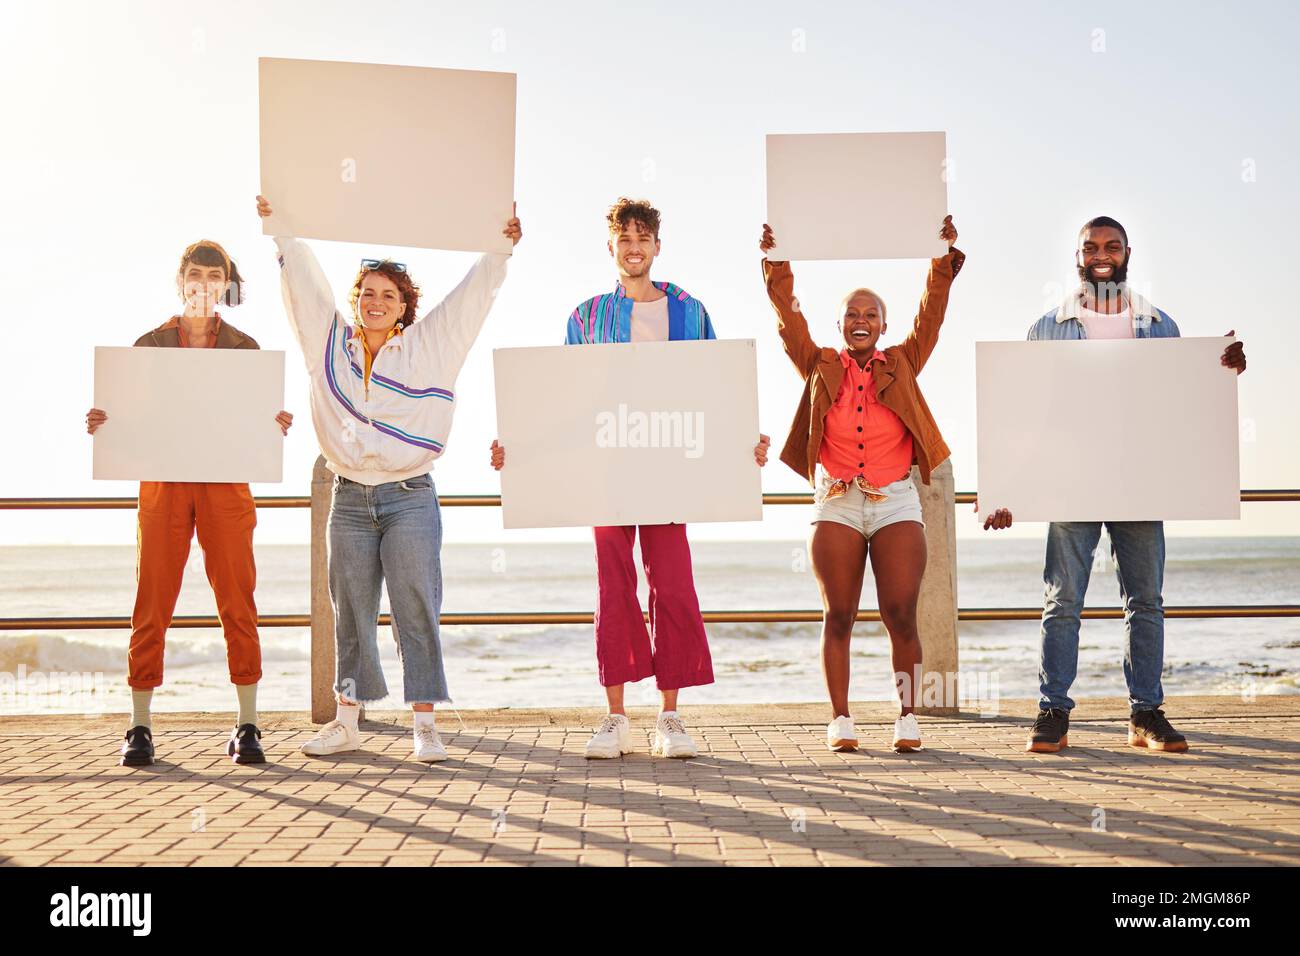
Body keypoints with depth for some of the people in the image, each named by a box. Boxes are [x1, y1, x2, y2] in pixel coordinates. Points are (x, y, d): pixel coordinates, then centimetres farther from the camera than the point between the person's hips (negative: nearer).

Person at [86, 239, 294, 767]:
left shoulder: (243, 348, 9)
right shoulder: (149, 345, 10)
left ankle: (246, 726, 4)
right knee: (152, 605, -1)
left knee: (237, 605, -2)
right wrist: (101, 424, -12)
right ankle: (139, 728, 6)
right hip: (162, 483, 0)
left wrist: (277, 427, -14)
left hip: (226, 485, 0)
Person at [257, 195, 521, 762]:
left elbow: (473, 292, 5)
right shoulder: (329, 342, 10)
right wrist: (280, 229, 15)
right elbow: (303, 279, 14)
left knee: (417, 611, -3)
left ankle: (424, 725, 1)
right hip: (349, 500, 2)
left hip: (410, 499, -2)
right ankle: (346, 722, 17)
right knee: (351, 614, 8)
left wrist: (501, 247, 0)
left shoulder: (429, 345, 5)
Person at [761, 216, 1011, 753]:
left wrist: (946, 255, -3)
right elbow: (788, 316, 5)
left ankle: (908, 719, 1)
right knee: (838, 616, -1)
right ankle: (840, 721, 3)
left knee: (901, 615, -5)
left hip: (896, 504, 0)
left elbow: (932, 311, 5)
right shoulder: (820, 368, 11)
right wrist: (774, 264, -3)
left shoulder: (902, 365, 11)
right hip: (835, 506, 0)